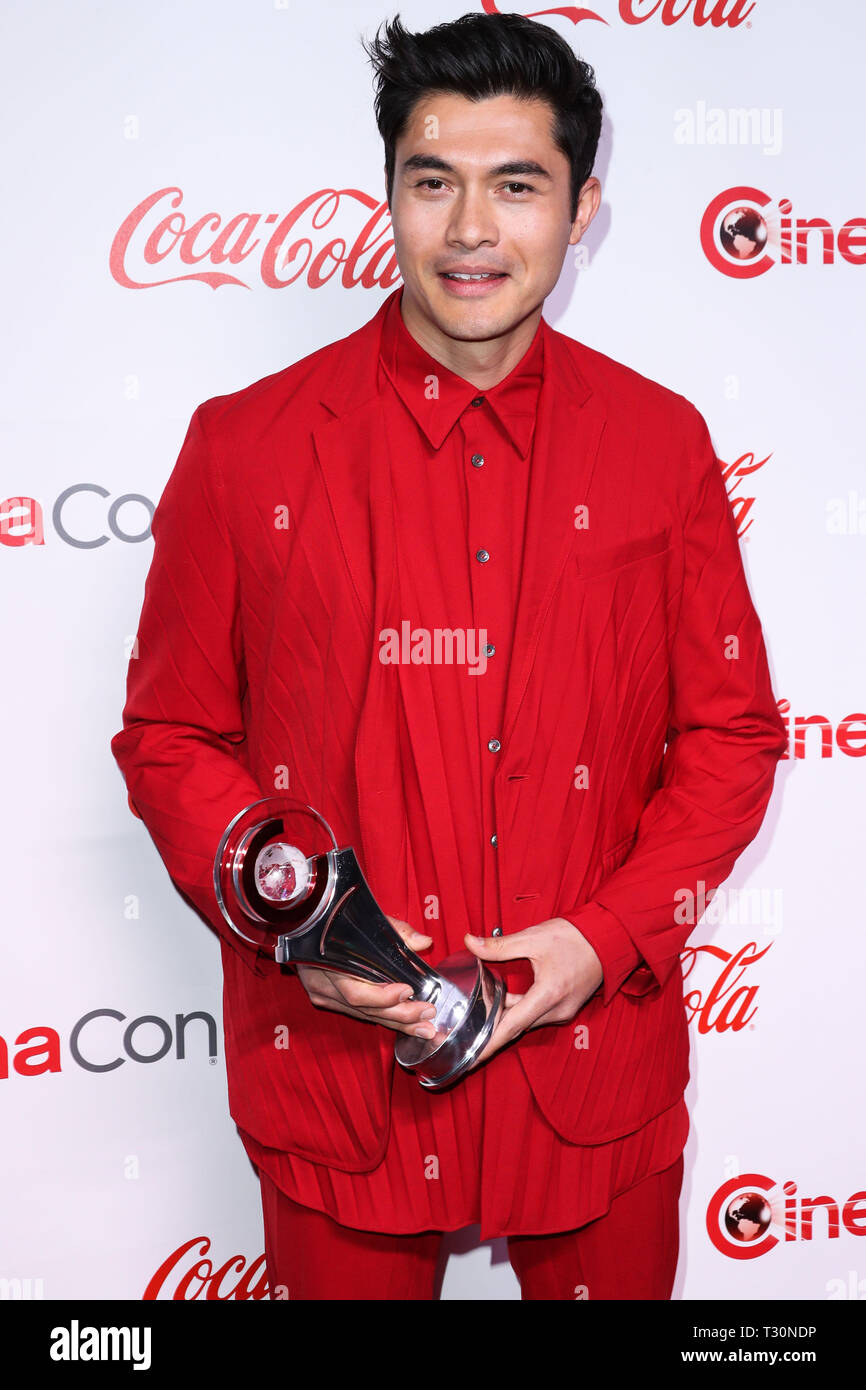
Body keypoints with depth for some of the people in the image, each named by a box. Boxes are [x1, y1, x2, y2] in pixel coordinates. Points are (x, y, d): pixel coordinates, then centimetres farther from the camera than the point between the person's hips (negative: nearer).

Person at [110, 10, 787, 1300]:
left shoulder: (660, 442, -2)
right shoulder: (246, 445, -5)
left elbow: (732, 732, 3)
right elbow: (171, 737, 0)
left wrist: (609, 933, -10)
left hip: (594, 1062, 2)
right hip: (337, 1067, -1)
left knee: (613, 1280, 22)